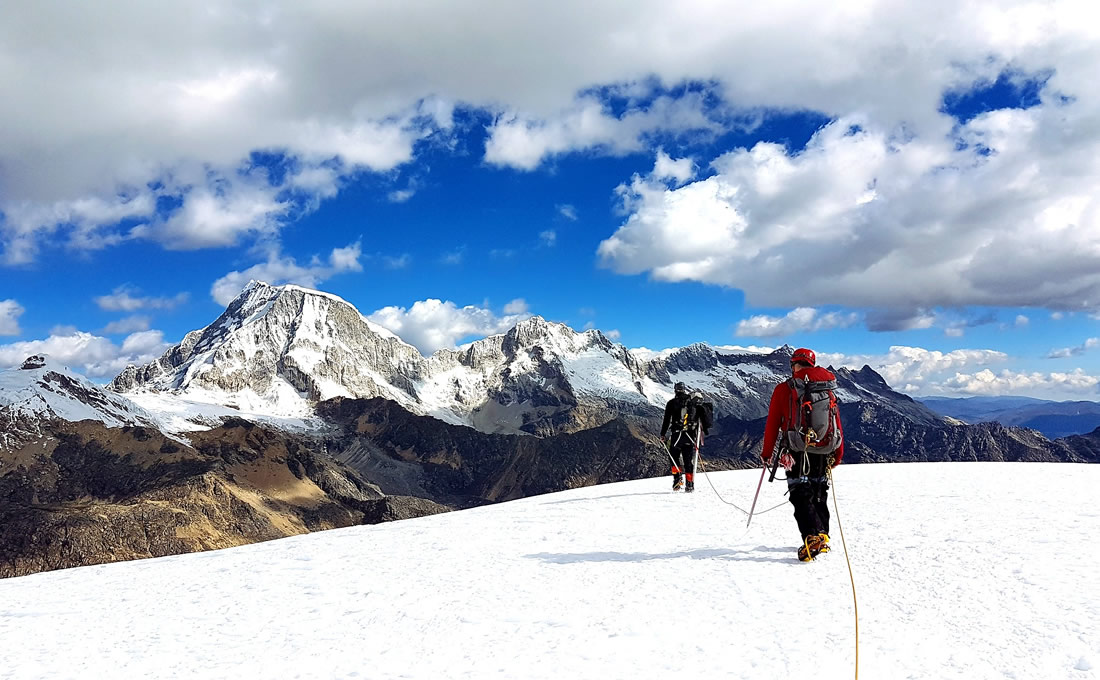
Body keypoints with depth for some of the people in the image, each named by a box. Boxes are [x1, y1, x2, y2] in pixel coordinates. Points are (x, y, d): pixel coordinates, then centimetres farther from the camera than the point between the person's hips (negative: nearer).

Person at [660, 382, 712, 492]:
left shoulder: (671, 403, 4)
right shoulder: (693, 401, 7)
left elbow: (666, 420, 2)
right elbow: (703, 413, 4)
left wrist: (662, 435, 8)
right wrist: (706, 429, 10)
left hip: (676, 435, -1)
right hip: (691, 435, 1)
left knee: (674, 457, 13)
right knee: (689, 460, 6)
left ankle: (677, 478, -3)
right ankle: (690, 483, 2)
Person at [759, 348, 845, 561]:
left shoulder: (784, 389, -4)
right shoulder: (828, 390, 8)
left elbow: (772, 423, -3)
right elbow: (837, 423, 11)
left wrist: (767, 453, 5)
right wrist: (838, 454, 20)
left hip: (798, 453, -4)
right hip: (824, 453, 5)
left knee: (801, 496, -5)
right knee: (819, 495, 18)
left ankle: (812, 537, -22)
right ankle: (823, 537, 23)